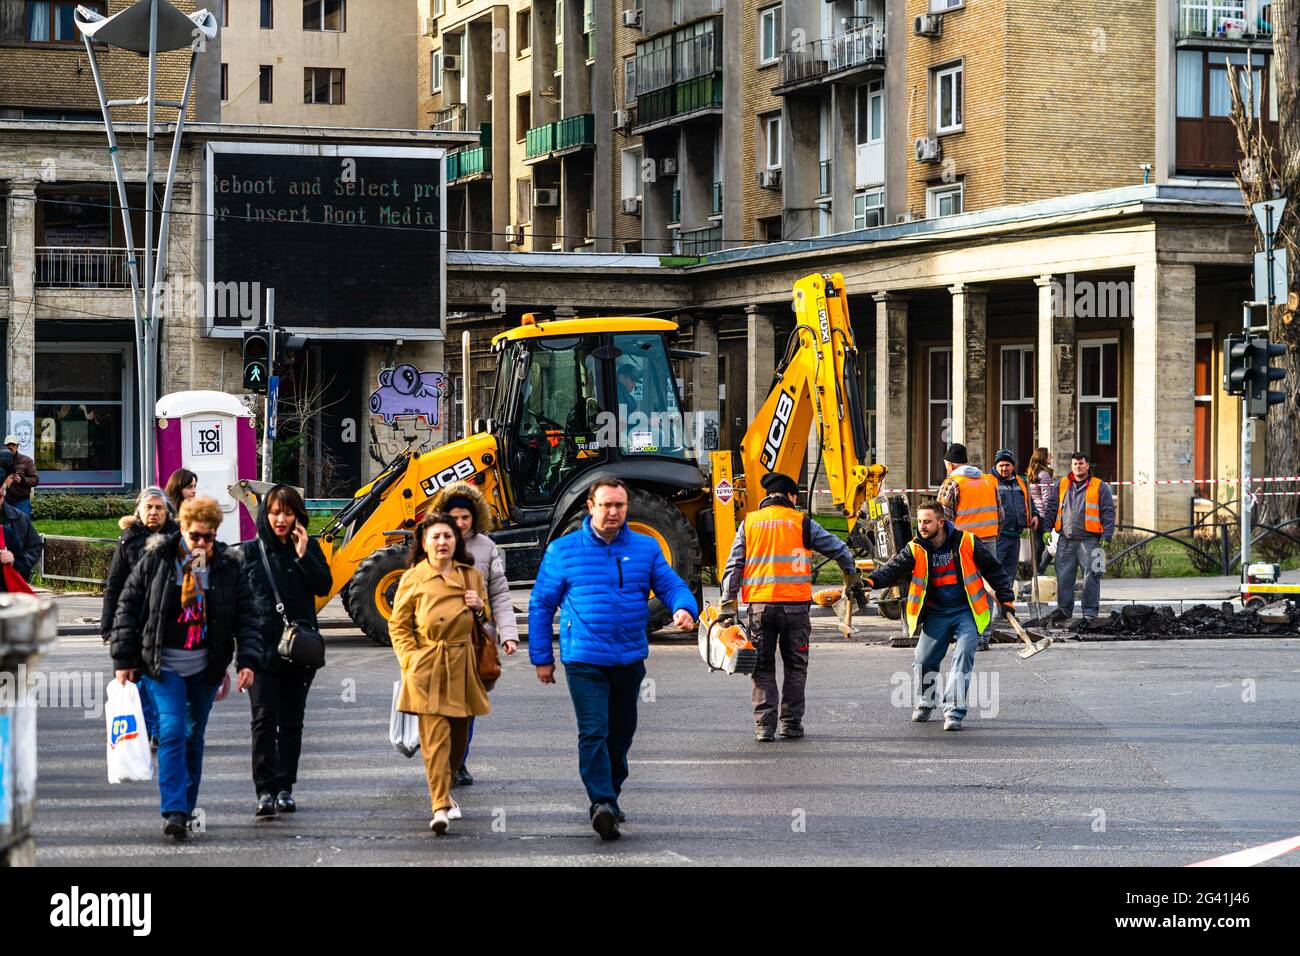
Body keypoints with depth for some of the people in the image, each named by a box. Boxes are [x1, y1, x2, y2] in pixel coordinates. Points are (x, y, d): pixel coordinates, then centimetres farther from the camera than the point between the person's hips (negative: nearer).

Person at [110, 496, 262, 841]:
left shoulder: (228, 567, 0)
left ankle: (187, 806, 23)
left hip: (205, 667, 2)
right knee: (172, 731, -14)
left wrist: (248, 660, -10)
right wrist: (124, 660, -3)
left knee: (194, 736, 11)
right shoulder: (155, 560, -4)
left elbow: (246, 616, 2)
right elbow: (128, 607, 0)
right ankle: (173, 812, -18)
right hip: (164, 665, -2)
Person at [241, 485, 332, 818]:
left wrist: (303, 555, -14)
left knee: (291, 721, 8)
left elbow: (324, 586, -4)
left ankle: (285, 787, 16)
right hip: (262, 646, -2)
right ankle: (266, 790, -13)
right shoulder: (249, 552, 4)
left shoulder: (309, 548, 8)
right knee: (264, 718, -11)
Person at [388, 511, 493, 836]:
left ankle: (443, 791, 33)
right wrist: (410, 659, -7)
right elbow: (398, 626, 5)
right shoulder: (413, 579, 3)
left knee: (459, 735, 10)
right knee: (435, 736, -11)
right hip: (427, 667, -4)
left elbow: (486, 620, 21)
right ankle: (441, 807, -14)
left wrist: (480, 608, -2)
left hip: (462, 665, 4)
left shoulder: (472, 576, 11)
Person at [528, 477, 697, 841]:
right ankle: (601, 803, -22)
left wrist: (684, 608, -21)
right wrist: (541, 658, 4)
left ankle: (609, 796, 32)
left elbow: (671, 584, 4)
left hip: (630, 658, 4)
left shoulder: (645, 548, 6)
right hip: (584, 660, -4)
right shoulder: (562, 550, 0)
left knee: (621, 733, 15)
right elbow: (541, 604, 5)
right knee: (594, 731, -17)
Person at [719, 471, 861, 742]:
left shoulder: (748, 524, 9)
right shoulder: (801, 522, 4)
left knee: (762, 668, 8)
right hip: (794, 604, -1)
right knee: (795, 666, 11)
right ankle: (791, 722, 11)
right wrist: (851, 578, 27)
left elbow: (734, 565, 5)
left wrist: (728, 603, 5)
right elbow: (839, 549, 10)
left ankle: (764, 724, 0)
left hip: (759, 605, 1)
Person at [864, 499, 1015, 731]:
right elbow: (895, 568, -20)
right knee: (924, 660, 1)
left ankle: (954, 710, -15)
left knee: (963, 656, -17)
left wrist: (1005, 598, 3)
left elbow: (993, 569, 2)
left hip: (967, 611, -3)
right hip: (936, 614, 3)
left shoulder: (966, 542, -9)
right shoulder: (915, 549, -4)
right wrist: (872, 580, -39)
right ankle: (924, 703, 27)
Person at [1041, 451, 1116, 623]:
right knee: (1064, 575, 5)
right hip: (1066, 539, 3)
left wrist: (1106, 537, -8)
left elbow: (1108, 512, 0)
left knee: (1091, 576, -3)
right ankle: (1064, 609, 17)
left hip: (1089, 539, -3)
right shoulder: (1062, 485, 13)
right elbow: (1052, 507, 17)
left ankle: (1090, 612, 4)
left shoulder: (1099, 487, 3)